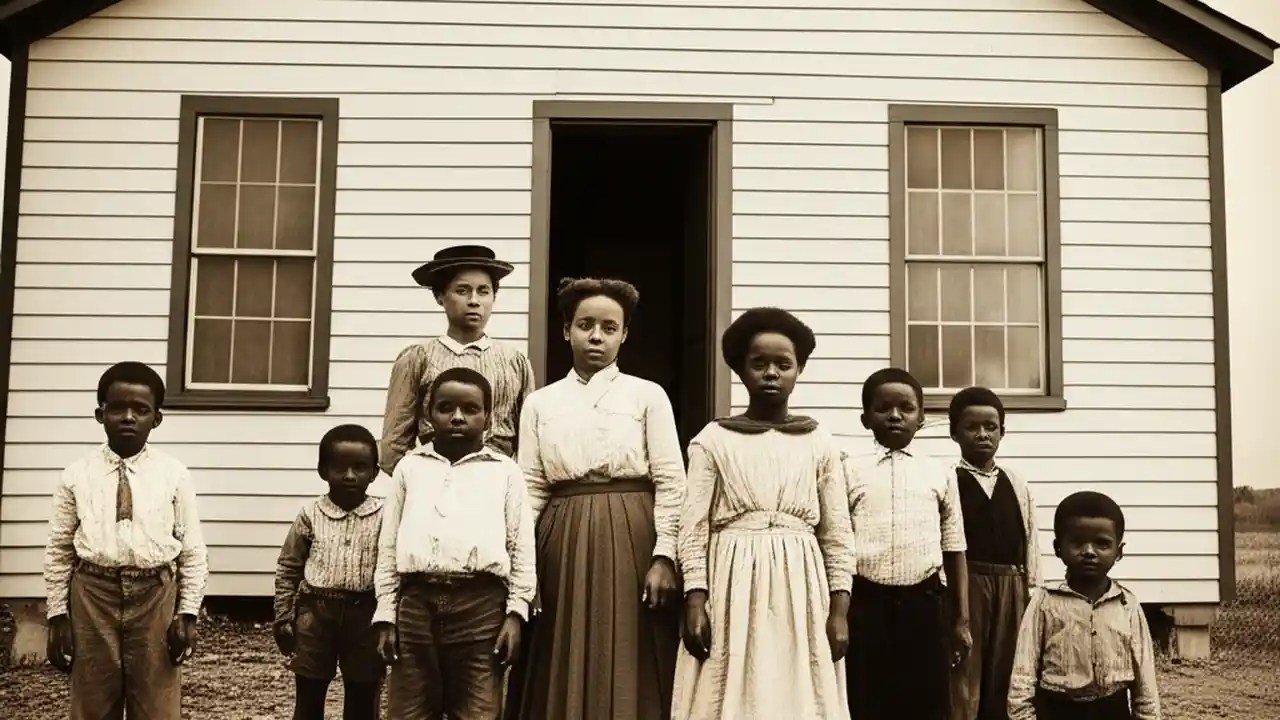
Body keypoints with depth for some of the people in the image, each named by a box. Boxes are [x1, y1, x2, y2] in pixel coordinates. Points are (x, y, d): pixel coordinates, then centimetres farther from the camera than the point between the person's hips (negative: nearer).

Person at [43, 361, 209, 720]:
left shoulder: (174, 475, 0)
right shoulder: (76, 475, 2)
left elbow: (193, 551, 1)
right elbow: (59, 551, 5)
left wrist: (188, 612, -4)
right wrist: (58, 614, 1)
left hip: (155, 598, -1)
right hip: (93, 596, 1)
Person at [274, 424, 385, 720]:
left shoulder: (384, 516, -3)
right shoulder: (310, 515, -1)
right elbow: (288, 569, 5)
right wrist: (283, 617, 2)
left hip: (365, 615, -1)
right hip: (315, 613, 1)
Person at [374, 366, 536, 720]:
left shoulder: (505, 471, 8)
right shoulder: (409, 468, 13)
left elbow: (522, 547, 5)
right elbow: (388, 547, 12)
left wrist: (516, 612, -2)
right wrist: (385, 615, 6)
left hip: (481, 604, -2)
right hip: (417, 601, 2)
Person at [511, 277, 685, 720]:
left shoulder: (648, 395, 3)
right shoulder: (541, 402, 10)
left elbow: (670, 483, -1)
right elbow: (531, 488, 7)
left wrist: (663, 557, -10)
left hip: (630, 540, -2)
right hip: (563, 543, 2)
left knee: (628, 674, 1)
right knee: (562, 675, 7)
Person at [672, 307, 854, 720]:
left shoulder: (819, 444, 8)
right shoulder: (712, 440, 3)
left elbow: (838, 533, 7)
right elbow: (694, 527, 0)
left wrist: (840, 610, 0)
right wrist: (695, 600, -10)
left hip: (799, 589, 1)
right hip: (731, 587, -1)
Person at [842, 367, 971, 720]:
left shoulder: (940, 474, 9)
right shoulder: (850, 470, 4)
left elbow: (954, 551, 10)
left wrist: (961, 619, 8)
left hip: (923, 604, 2)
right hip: (866, 604, -1)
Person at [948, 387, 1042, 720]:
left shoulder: (1018, 487, 12)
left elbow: (1030, 546, 11)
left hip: (1011, 592, 4)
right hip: (963, 589, -4)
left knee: (1003, 680, 11)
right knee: (962, 683, -2)